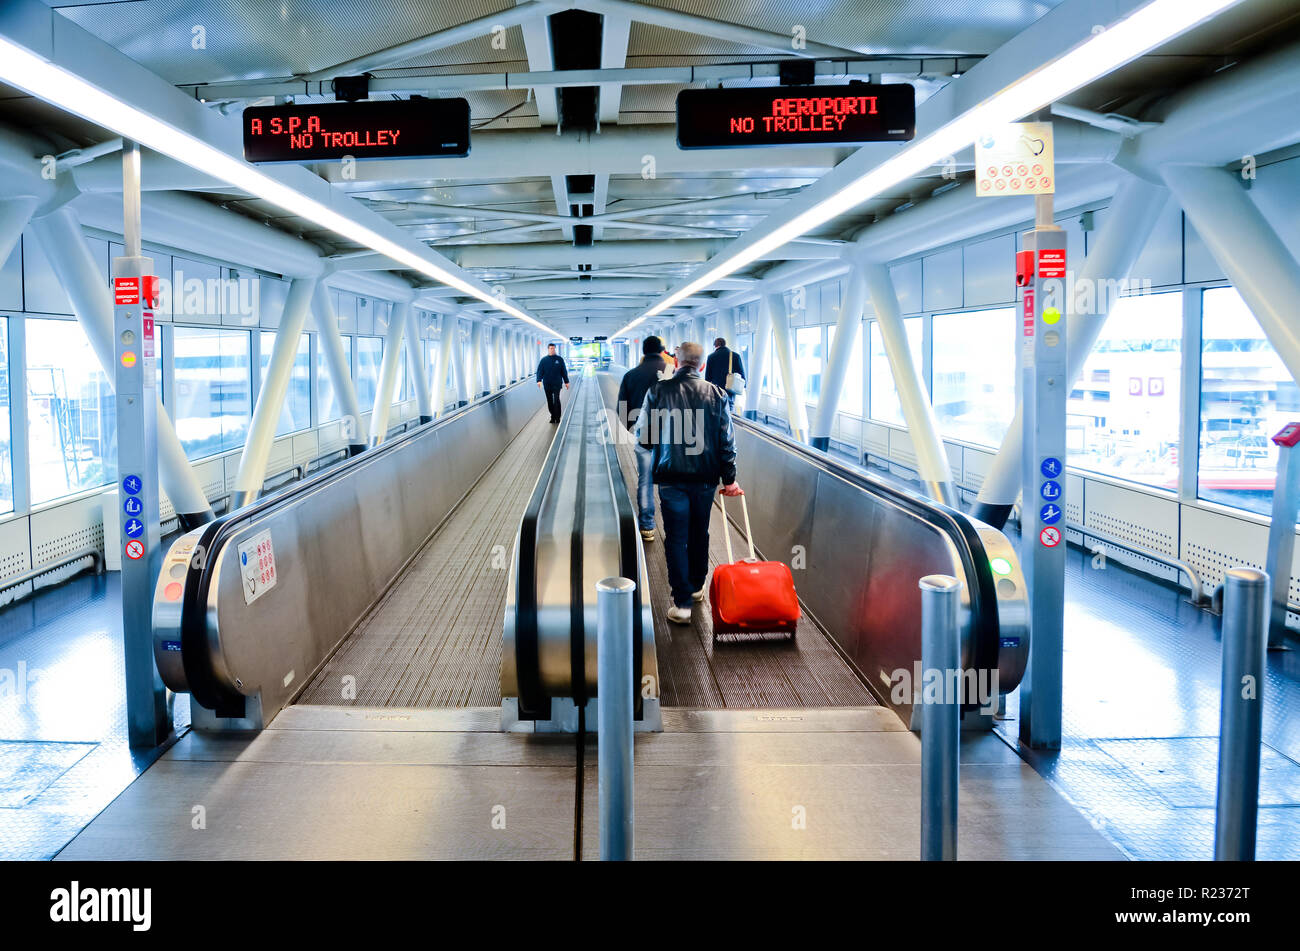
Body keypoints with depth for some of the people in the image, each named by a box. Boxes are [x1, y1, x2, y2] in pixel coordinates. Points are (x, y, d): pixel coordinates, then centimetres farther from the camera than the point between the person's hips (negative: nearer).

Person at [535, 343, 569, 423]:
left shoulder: (559, 359, 4)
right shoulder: (544, 360, 5)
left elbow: (564, 371, 8)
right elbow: (540, 371, 1)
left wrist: (566, 382, 7)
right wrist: (539, 380, -14)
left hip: (557, 383, -2)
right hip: (547, 384, 2)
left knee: (556, 400, -11)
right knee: (549, 401, 8)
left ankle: (557, 417, -6)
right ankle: (553, 416, 18)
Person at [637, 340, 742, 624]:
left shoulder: (658, 391, -8)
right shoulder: (716, 394, -2)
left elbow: (643, 435, -3)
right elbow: (727, 441, -1)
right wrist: (729, 478, 7)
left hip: (671, 476, -2)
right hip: (705, 476, 2)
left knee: (676, 538, 2)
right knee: (700, 534, 19)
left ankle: (682, 602, -2)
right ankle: (697, 587, 35)